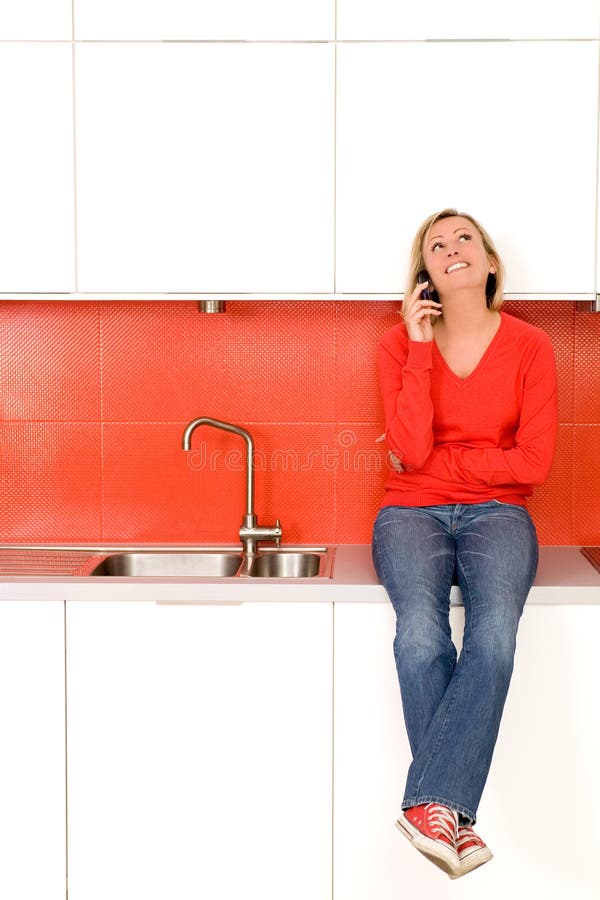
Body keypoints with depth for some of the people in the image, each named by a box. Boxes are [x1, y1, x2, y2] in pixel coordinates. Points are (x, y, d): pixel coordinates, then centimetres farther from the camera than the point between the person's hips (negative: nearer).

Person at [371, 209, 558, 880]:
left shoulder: (529, 347, 3)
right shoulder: (400, 342, 3)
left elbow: (533, 462, -4)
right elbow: (411, 450, -12)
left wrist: (433, 460, -5)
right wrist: (421, 344, -10)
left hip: (495, 514, 0)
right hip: (412, 514, 0)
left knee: (494, 632, -31)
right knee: (421, 635, -30)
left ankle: (430, 802, -26)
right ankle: (452, 813, -20)